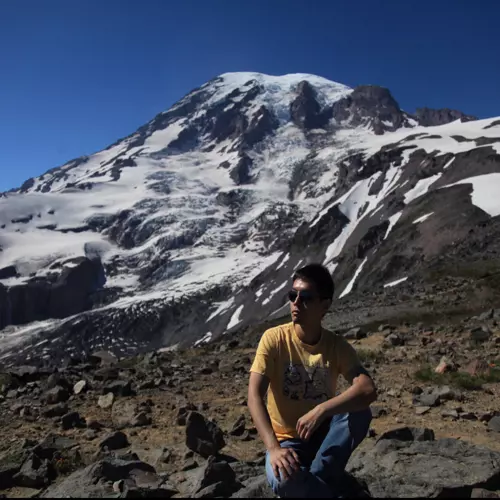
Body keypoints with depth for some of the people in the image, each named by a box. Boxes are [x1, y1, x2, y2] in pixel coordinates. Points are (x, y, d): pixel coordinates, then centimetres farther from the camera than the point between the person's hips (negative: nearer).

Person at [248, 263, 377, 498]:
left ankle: (320, 479, -15)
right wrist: (273, 448, -37)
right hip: (287, 439, -2)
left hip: (323, 435, 2)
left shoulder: (337, 346, -10)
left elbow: (368, 390, -26)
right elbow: (254, 397, -23)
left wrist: (321, 410, -39)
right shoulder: (274, 339, -15)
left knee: (360, 413, -28)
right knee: (283, 480, -35)